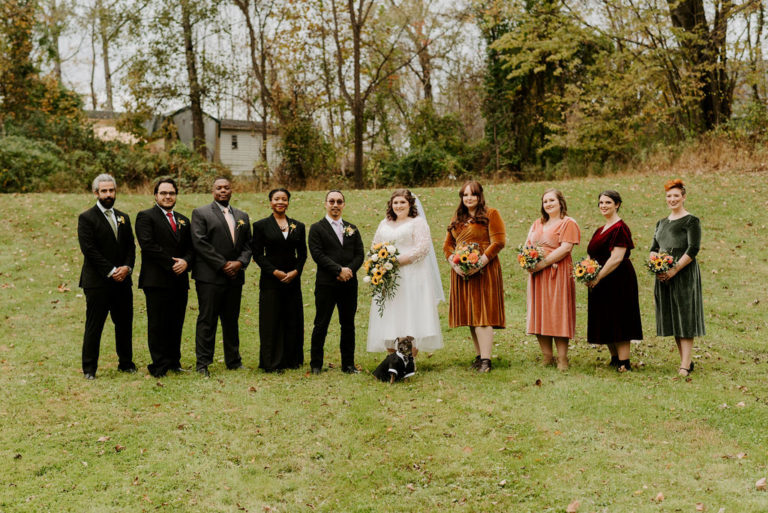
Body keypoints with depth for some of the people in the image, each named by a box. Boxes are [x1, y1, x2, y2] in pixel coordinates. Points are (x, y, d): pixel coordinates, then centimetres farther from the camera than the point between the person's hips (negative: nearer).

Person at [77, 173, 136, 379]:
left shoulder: (123, 218, 15)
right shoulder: (86, 218, -3)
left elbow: (131, 246, 12)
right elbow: (89, 249, -12)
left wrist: (127, 267, -7)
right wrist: (111, 271, -15)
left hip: (122, 281, 5)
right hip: (98, 282, -5)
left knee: (125, 324, 10)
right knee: (94, 326, -1)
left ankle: (126, 363, 22)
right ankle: (89, 368, 6)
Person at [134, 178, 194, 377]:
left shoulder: (183, 220, 20)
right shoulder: (145, 217, 0)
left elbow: (191, 247, 15)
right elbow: (148, 245, -12)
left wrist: (186, 261, -7)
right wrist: (171, 264, -14)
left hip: (179, 280, 6)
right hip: (156, 280, -5)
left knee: (176, 324, 8)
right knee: (158, 324, -1)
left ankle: (174, 362, 18)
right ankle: (160, 366, 5)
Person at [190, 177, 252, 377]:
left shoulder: (242, 216, 17)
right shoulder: (200, 213, 1)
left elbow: (248, 245, 13)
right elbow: (200, 243, -9)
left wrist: (240, 262, -7)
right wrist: (222, 265, -13)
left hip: (235, 277, 5)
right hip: (210, 277, -5)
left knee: (232, 321, 12)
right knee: (207, 321, -3)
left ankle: (234, 362, 20)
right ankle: (203, 364, 1)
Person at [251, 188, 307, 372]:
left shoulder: (298, 226, 11)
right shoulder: (261, 225, 2)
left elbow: (302, 253, 10)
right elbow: (257, 254, -2)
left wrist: (295, 271, -7)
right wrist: (275, 272, -12)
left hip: (293, 280, 3)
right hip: (271, 280, -3)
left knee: (293, 321, 6)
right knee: (271, 321, -2)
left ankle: (292, 360, 16)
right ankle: (271, 363, 5)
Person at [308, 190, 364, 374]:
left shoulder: (352, 229, 15)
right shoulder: (316, 228, 2)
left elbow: (359, 254, 8)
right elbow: (318, 255, -9)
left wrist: (349, 270, -11)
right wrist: (339, 270, -16)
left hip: (349, 283, 4)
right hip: (326, 283, -4)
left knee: (348, 325, 8)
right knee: (321, 324, 0)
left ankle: (348, 364, 16)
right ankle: (316, 364, 9)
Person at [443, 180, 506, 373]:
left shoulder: (491, 214, 1)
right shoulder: (457, 219, 19)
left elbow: (498, 242, -8)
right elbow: (447, 245, 17)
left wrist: (480, 263, -17)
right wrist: (454, 264, -3)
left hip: (483, 271, -6)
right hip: (462, 274, 6)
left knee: (482, 313, -11)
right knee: (469, 315, 7)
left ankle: (486, 360, -12)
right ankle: (479, 356, 15)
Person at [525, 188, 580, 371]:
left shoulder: (568, 223, -1)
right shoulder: (537, 224, 21)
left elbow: (566, 248, -13)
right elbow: (527, 245, 18)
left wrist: (543, 263, -19)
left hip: (557, 274, -6)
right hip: (537, 275, 7)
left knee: (558, 314, -6)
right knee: (540, 314, 4)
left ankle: (562, 359, -3)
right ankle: (546, 357, 9)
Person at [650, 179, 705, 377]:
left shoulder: (691, 221, -4)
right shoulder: (661, 223, 17)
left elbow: (693, 249, -12)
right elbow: (654, 248, 17)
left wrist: (675, 269, -20)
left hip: (684, 274, -7)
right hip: (664, 276, 7)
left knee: (685, 316, -8)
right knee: (671, 318, 8)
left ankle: (685, 364, -9)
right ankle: (686, 360, 17)